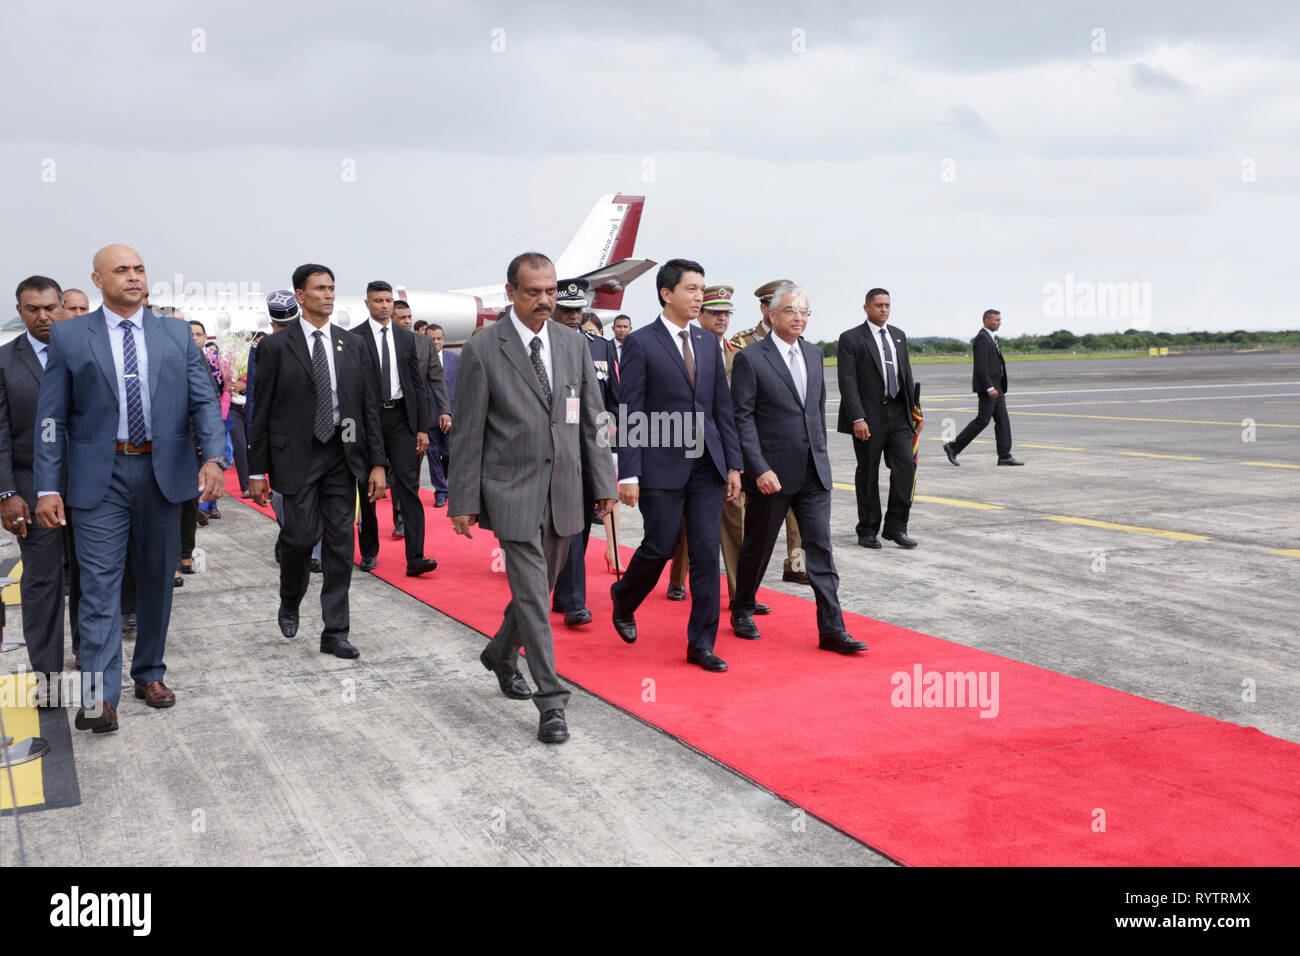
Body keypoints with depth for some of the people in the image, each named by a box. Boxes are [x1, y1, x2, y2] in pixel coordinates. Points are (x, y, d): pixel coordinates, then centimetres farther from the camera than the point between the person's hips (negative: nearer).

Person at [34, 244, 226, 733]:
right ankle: (100, 694, -3)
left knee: (157, 579, 12)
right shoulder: (69, 337, 2)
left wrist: (213, 457, -16)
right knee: (100, 584, -5)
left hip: (163, 472, 3)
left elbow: (204, 401, 1)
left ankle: (150, 673, 27)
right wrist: (48, 487, -7)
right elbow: (52, 418, 0)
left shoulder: (178, 335, 6)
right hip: (100, 476, -2)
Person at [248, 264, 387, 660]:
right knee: (300, 536, -6)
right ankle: (289, 604, 26)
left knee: (340, 542, 3)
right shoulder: (275, 346, 0)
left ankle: (335, 633, 10)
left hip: (342, 455, 3)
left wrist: (376, 462, 2)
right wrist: (257, 470, -3)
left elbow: (369, 406, 8)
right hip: (296, 455, -3)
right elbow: (261, 412, 0)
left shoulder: (353, 344, 9)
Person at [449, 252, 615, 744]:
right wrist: (464, 502, -7)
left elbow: (592, 420, 10)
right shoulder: (481, 351, -7)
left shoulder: (574, 344, 6)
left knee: (539, 588, 17)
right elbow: (467, 433, -5)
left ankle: (501, 654, 42)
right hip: (512, 492, -5)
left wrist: (603, 482, 5)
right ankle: (551, 702, 2)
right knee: (531, 595, -6)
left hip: (565, 491, 5)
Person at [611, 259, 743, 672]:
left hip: (707, 465, 5)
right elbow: (631, 413, -8)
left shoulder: (708, 342, 11)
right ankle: (623, 600, 34)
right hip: (662, 465, -5)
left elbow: (722, 406, 12)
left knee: (707, 553, 3)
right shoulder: (640, 343, -5)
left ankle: (701, 643, 12)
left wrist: (733, 464, 7)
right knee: (659, 547, 2)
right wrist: (628, 474, -12)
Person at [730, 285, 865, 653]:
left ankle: (832, 629, 3)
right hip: (771, 473, -5)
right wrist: (759, 469, -18)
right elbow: (742, 418, -12)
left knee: (820, 547, 1)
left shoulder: (814, 354, 12)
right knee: (757, 547, 9)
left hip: (813, 471, 5)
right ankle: (741, 612, 30)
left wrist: (821, 454, 16)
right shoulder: (750, 358, -8)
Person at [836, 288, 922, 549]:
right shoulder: (851, 338, -5)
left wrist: (914, 410, 12)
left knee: (906, 465, -6)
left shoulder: (899, 336, 14)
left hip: (898, 414, 5)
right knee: (868, 474, 4)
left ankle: (895, 526, 4)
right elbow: (847, 382, -11)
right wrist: (857, 418, -19)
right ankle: (868, 530, 15)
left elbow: (907, 375, 18)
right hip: (868, 417, -5)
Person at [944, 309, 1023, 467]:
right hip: (987, 385, -10)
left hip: (995, 386, 10)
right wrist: (989, 388, -25)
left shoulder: (990, 338, 18)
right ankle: (953, 447, -1)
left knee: (1003, 420, 5)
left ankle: (1005, 456, 5)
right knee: (982, 420, -8)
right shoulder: (982, 338, -14)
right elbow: (980, 366, -21)